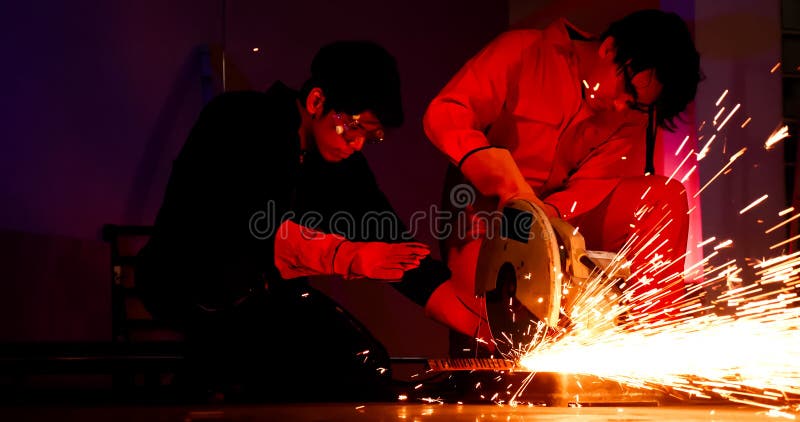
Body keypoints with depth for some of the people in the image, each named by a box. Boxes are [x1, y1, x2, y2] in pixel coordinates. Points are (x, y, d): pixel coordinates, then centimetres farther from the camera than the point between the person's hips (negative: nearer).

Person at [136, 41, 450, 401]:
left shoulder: (345, 163, 3)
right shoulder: (238, 120, -14)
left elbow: (397, 251, 1)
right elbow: (232, 223, -28)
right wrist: (344, 256, -34)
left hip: (271, 294, 7)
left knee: (366, 369, -14)